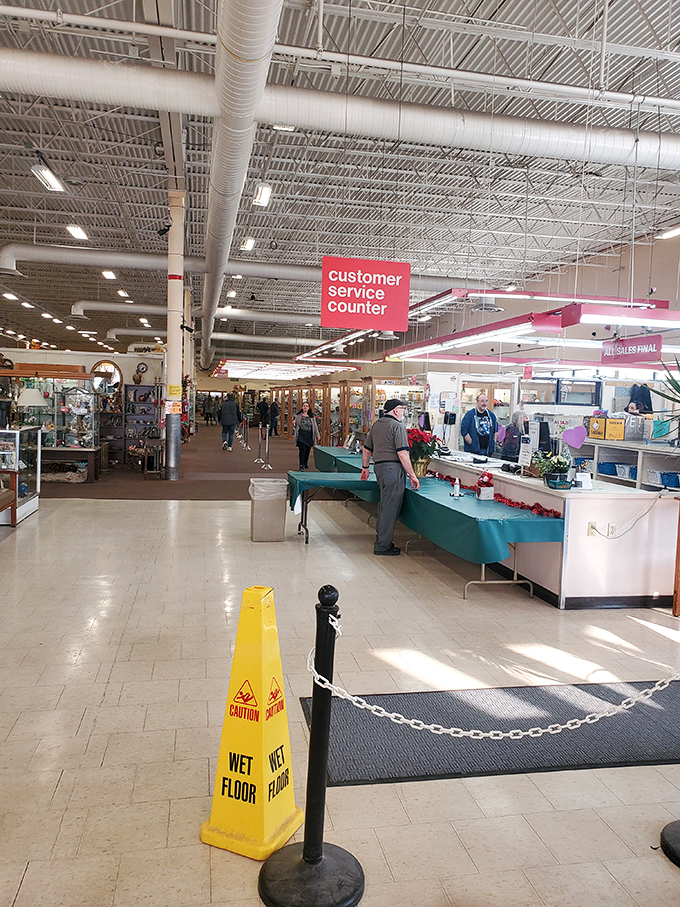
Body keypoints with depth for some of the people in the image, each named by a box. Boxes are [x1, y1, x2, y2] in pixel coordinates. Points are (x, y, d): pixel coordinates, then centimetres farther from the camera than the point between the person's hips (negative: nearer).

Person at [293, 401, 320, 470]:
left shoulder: (312, 417, 8)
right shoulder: (298, 416, 5)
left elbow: (315, 426, 11)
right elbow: (295, 425, 12)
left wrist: (317, 435, 9)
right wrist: (293, 423, -11)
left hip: (309, 436, 2)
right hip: (301, 435, -2)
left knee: (307, 450, 6)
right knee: (302, 450, -11)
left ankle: (306, 463, 26)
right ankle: (301, 465, -4)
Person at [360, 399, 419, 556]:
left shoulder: (376, 425, 16)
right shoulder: (397, 426, -10)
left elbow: (366, 449, 22)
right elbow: (402, 454, -17)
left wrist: (365, 468, 31)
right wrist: (412, 475, -13)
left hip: (379, 467, 9)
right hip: (393, 468, -9)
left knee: (384, 505, 18)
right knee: (390, 507, -4)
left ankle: (381, 540, 26)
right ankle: (383, 546, 0)